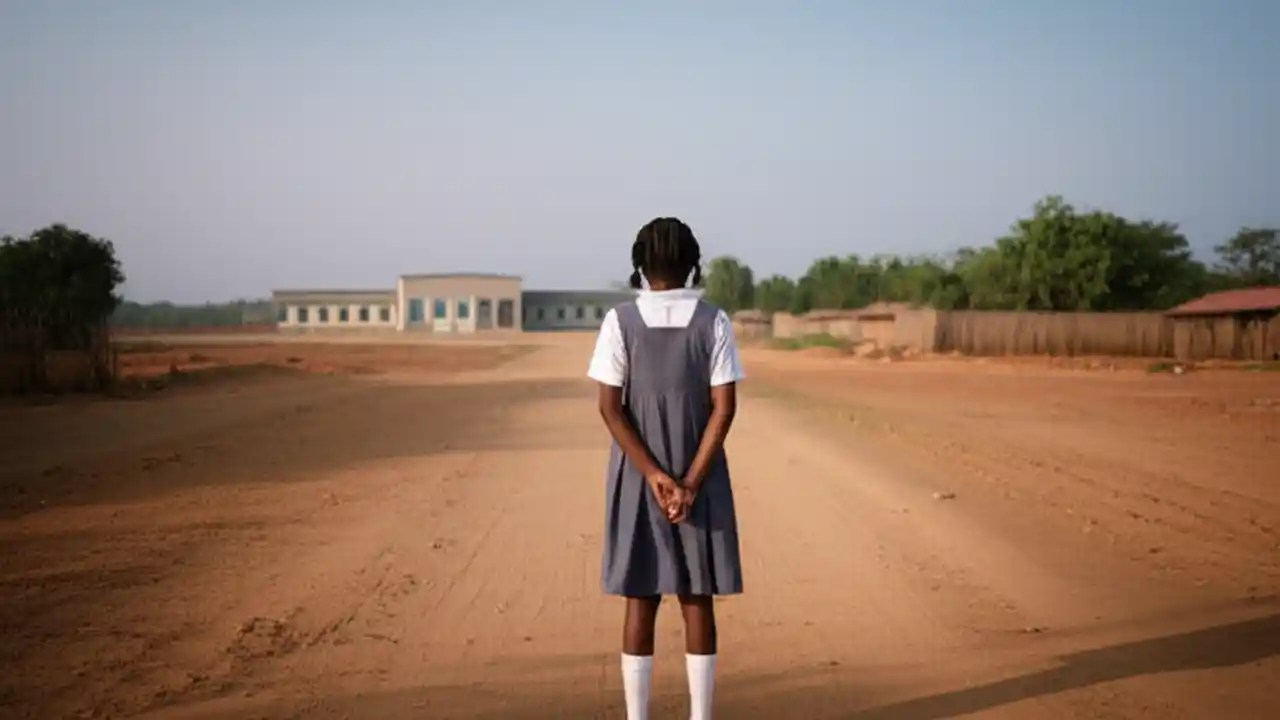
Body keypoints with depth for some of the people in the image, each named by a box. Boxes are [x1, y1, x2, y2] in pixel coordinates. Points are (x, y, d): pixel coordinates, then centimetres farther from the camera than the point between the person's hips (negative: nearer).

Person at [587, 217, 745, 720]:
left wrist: (654, 476, -11)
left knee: (641, 601, 5)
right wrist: (691, 482, -11)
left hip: (636, 478, 0)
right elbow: (724, 407, -9)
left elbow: (611, 406, -10)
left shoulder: (620, 321, -5)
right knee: (697, 601, 7)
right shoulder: (713, 321, -4)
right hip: (700, 477, 0)